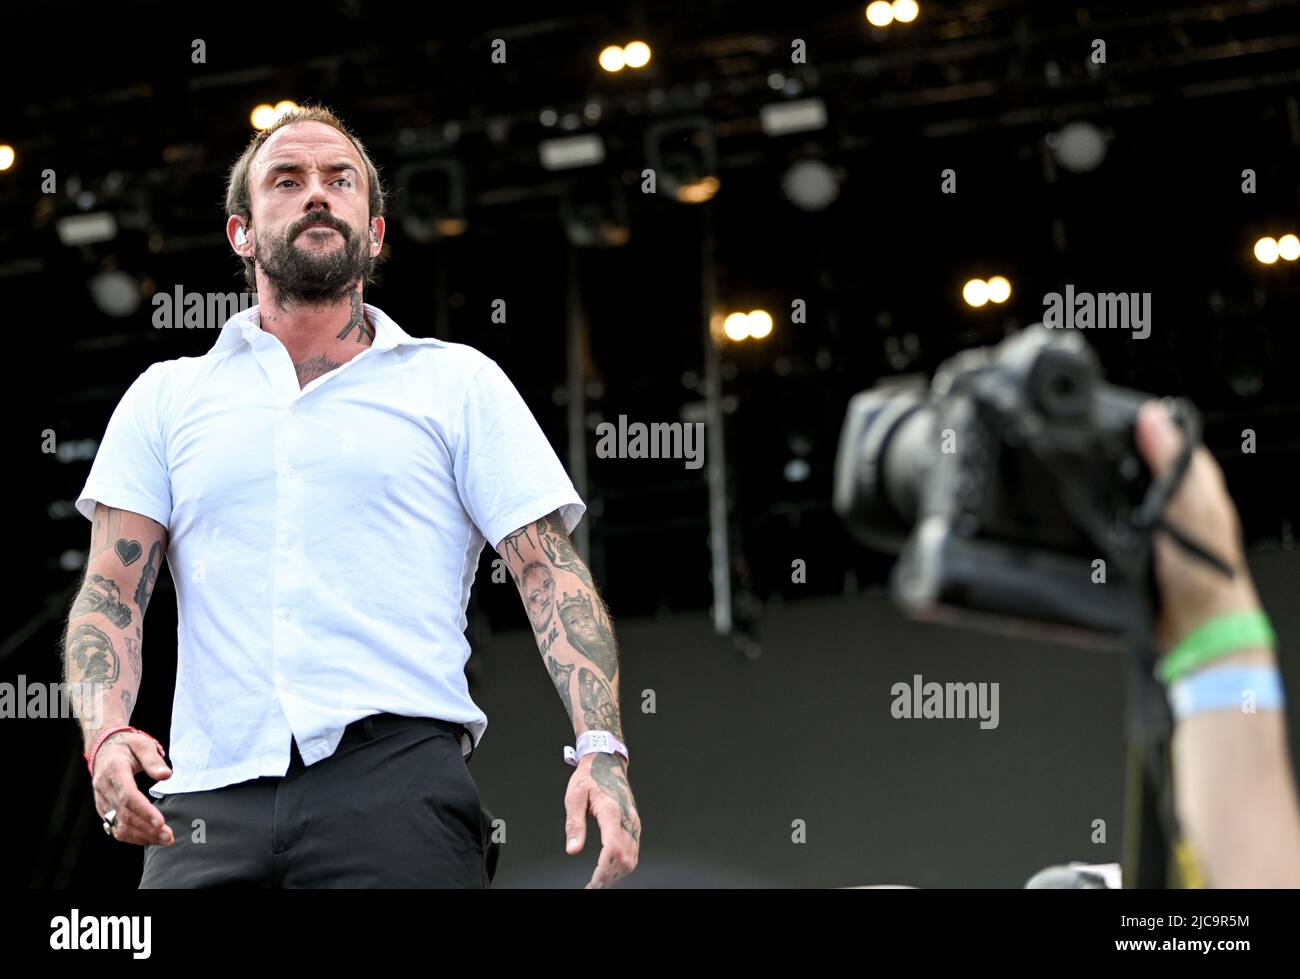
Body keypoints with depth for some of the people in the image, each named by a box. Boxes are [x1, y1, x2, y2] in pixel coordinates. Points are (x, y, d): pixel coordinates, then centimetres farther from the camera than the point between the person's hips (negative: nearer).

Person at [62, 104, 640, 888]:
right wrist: (108, 736, -9)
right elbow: (111, 595, 11)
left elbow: (551, 574, 6)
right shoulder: (165, 397, 19)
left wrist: (601, 749, -9)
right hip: (210, 798, 2)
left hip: (400, 774, -2)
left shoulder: (460, 383, 15)